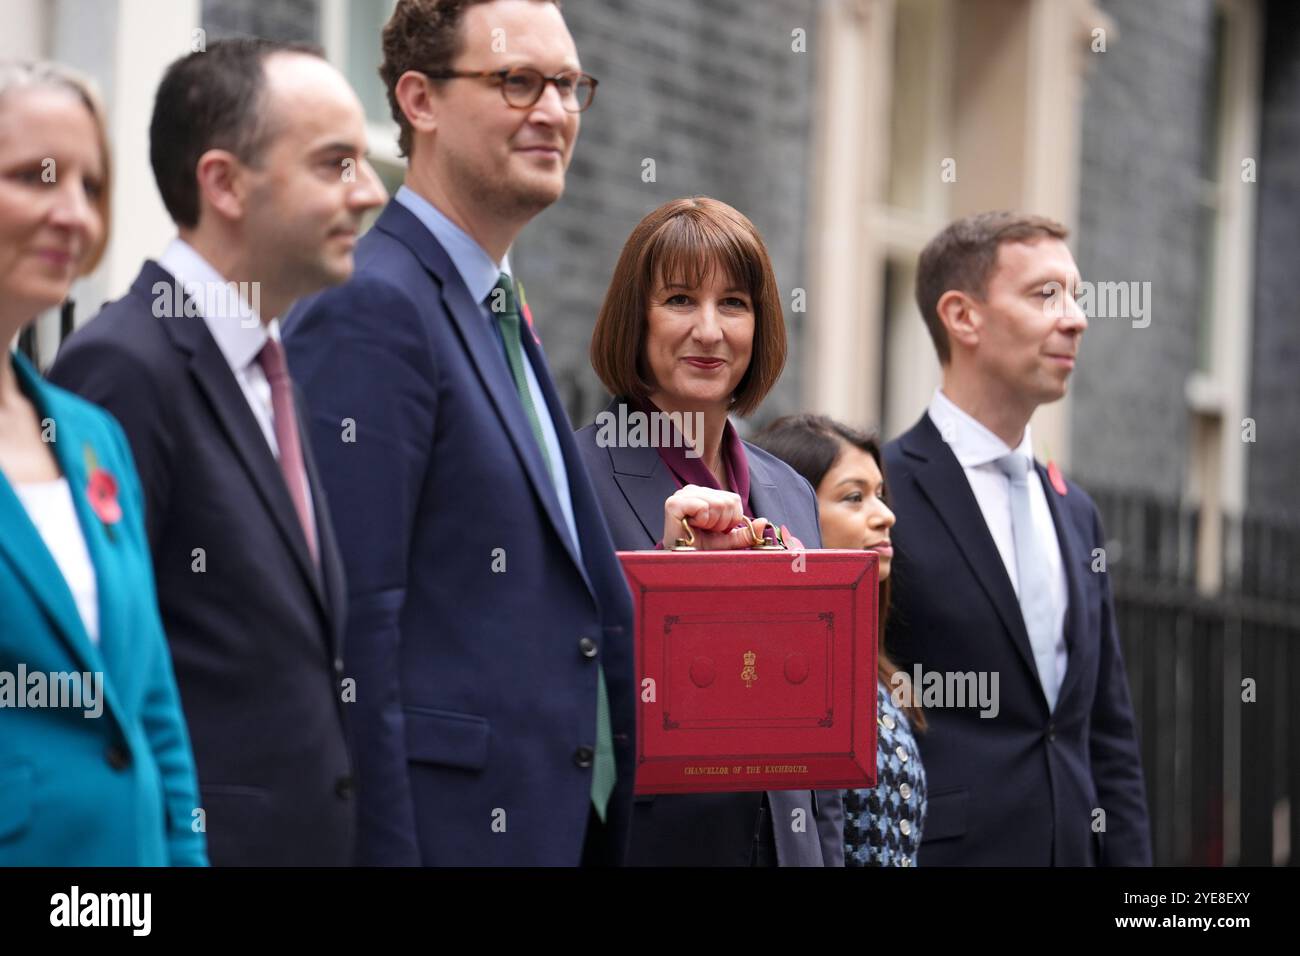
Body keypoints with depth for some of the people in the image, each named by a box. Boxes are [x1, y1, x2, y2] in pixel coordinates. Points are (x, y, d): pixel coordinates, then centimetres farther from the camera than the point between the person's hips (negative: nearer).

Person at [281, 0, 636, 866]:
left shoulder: (497, 309, 19)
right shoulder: (369, 309, -12)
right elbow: (351, 624, -18)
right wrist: (384, 848, -20)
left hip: (556, 820, 9)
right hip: (449, 822, -9)